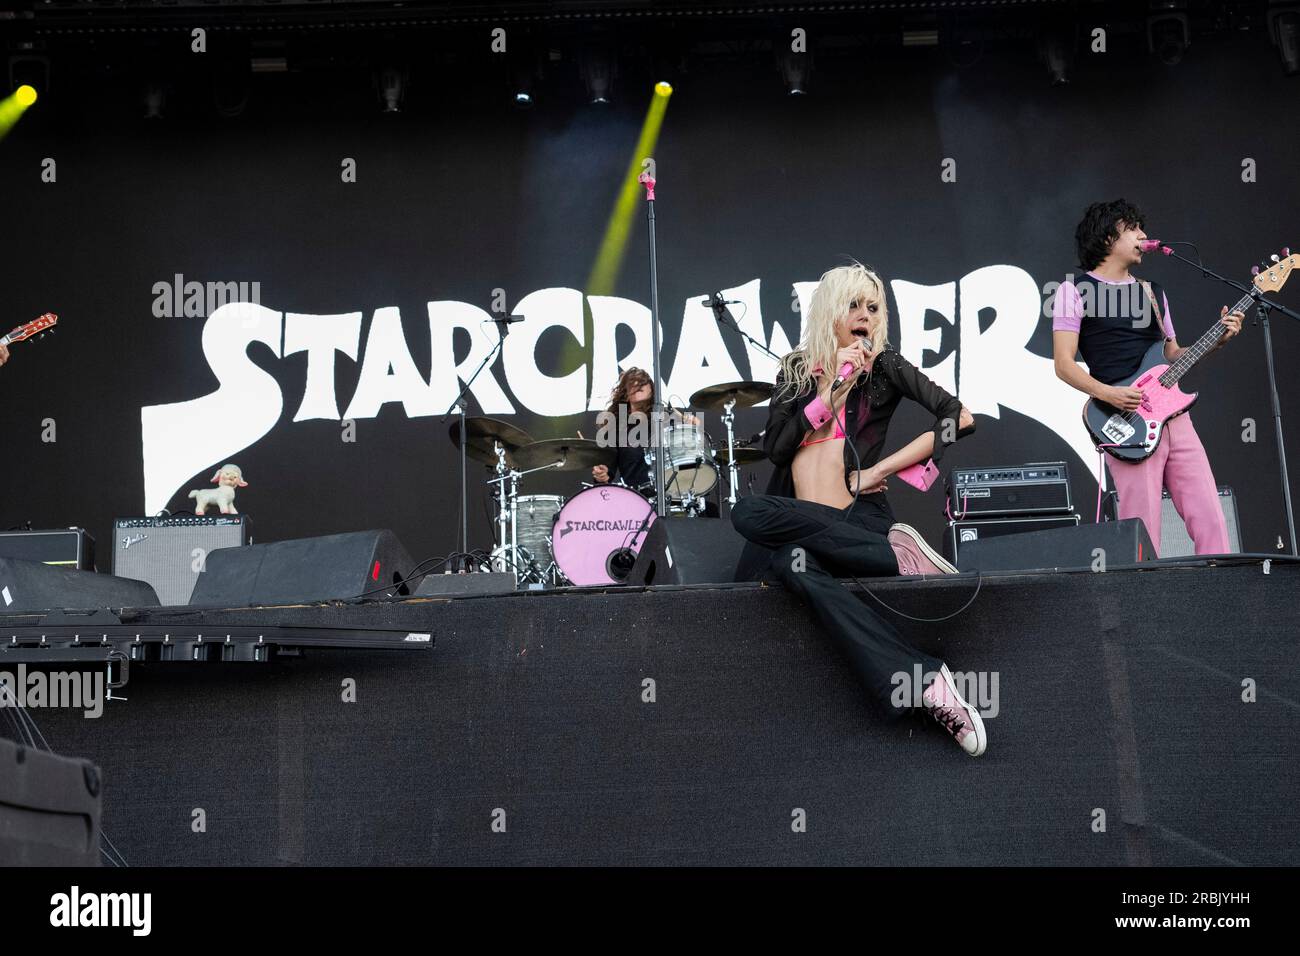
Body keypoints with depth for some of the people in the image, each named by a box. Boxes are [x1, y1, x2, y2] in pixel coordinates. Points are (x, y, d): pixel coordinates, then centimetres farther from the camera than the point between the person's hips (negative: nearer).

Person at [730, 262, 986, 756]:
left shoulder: (884, 365, 8)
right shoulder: (795, 370, 17)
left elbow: (959, 418, -5)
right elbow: (776, 446, 4)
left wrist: (875, 472, -7)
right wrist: (830, 385, -3)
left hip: (859, 518, -3)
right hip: (802, 524, 3)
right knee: (796, 565, -38)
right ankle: (921, 679, -39)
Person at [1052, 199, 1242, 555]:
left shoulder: (1152, 293, 22)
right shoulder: (1075, 290, 3)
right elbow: (1064, 364, -4)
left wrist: (1217, 340, 9)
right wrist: (1108, 393, -19)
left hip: (1173, 414, 6)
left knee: (1210, 520, -1)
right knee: (1143, 537, -8)